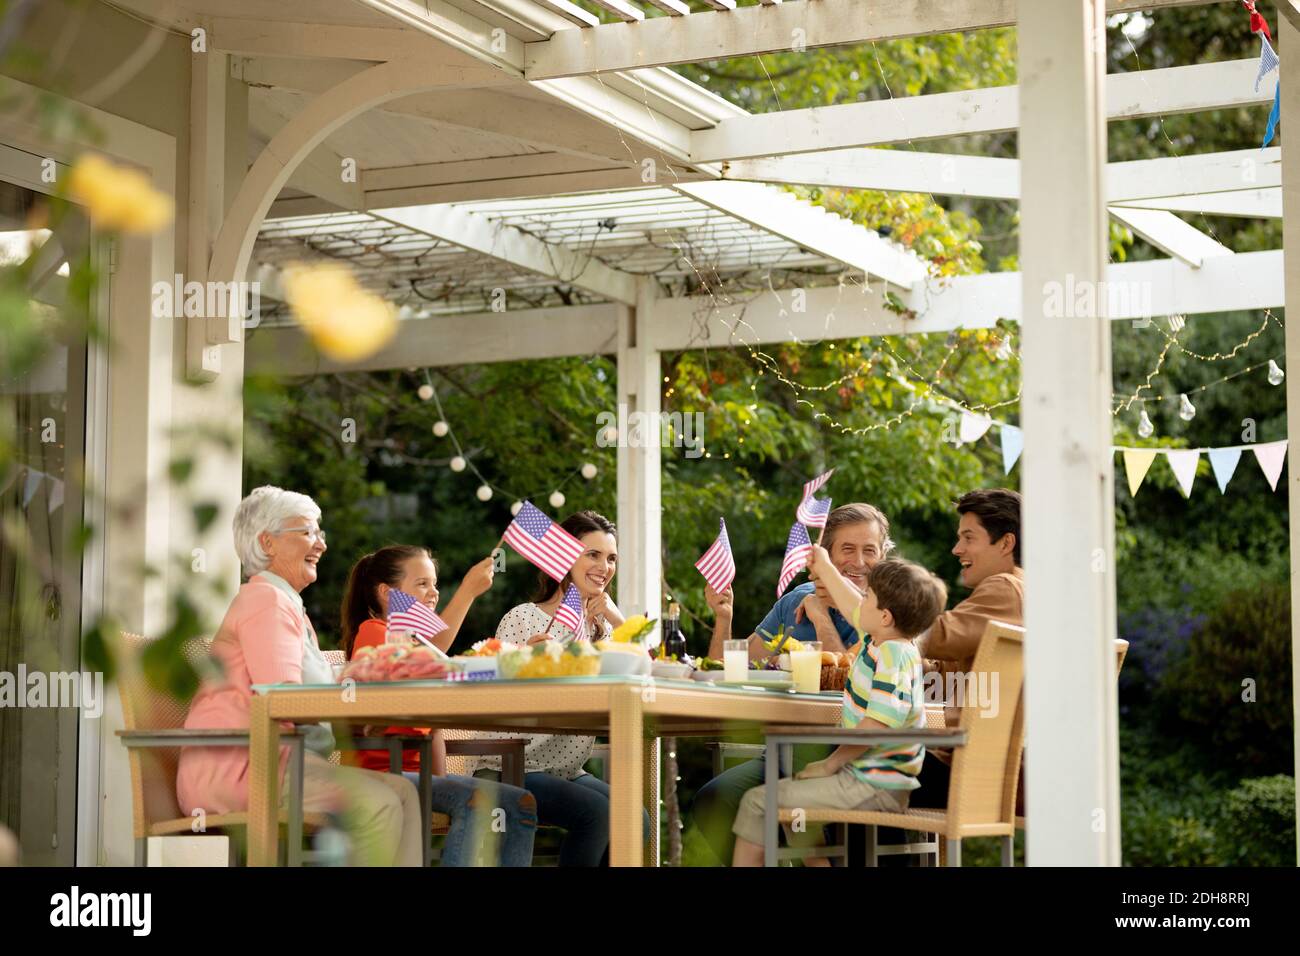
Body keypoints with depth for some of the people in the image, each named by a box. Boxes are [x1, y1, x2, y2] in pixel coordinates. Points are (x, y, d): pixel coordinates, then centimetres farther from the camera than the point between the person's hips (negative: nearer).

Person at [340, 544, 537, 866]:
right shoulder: (371, 631, -5)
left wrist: (443, 784, 1)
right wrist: (467, 591, -31)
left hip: (418, 772, 9)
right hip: (380, 769, -9)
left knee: (521, 803, -6)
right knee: (477, 800, -29)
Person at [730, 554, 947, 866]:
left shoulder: (891, 658, -21)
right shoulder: (884, 642, 9)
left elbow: (878, 724, -30)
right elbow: (853, 608, 28)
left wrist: (832, 763, -20)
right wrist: (825, 567, 40)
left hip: (871, 788, -10)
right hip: (877, 782, 10)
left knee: (757, 802, -11)